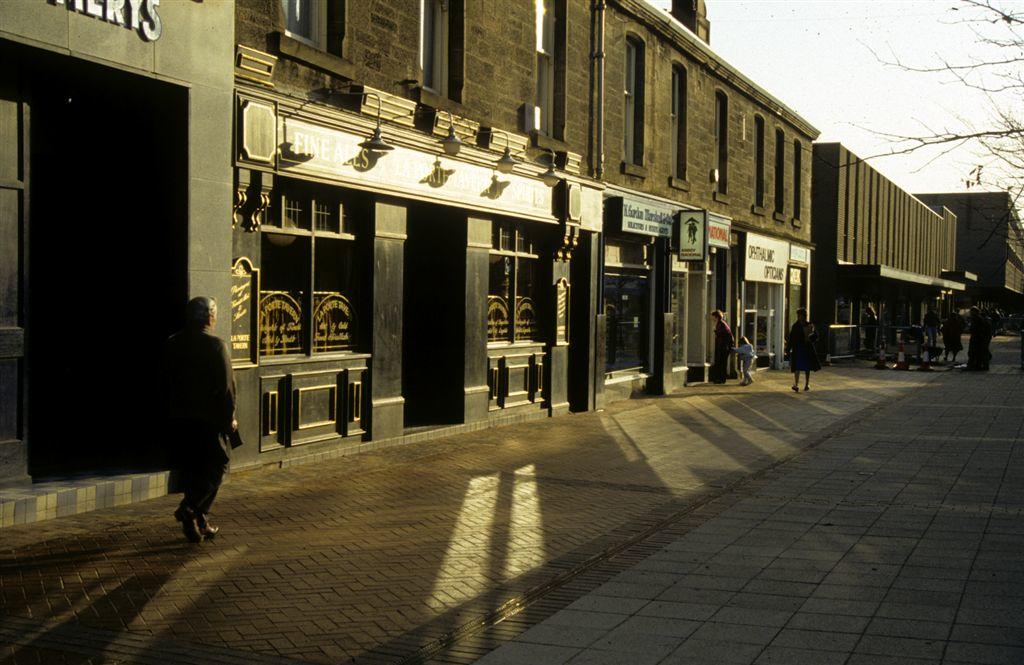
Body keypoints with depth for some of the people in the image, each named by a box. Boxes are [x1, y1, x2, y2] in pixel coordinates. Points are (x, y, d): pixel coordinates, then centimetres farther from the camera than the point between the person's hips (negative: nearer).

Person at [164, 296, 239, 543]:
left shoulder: (171, 344, 5)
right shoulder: (216, 345, -13)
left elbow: (168, 381, 11)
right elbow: (226, 386, -12)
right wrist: (230, 417, -2)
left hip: (179, 419, 6)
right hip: (209, 419, -6)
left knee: (190, 470, 14)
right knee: (216, 466, 7)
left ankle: (198, 522, 18)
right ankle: (190, 508, -12)